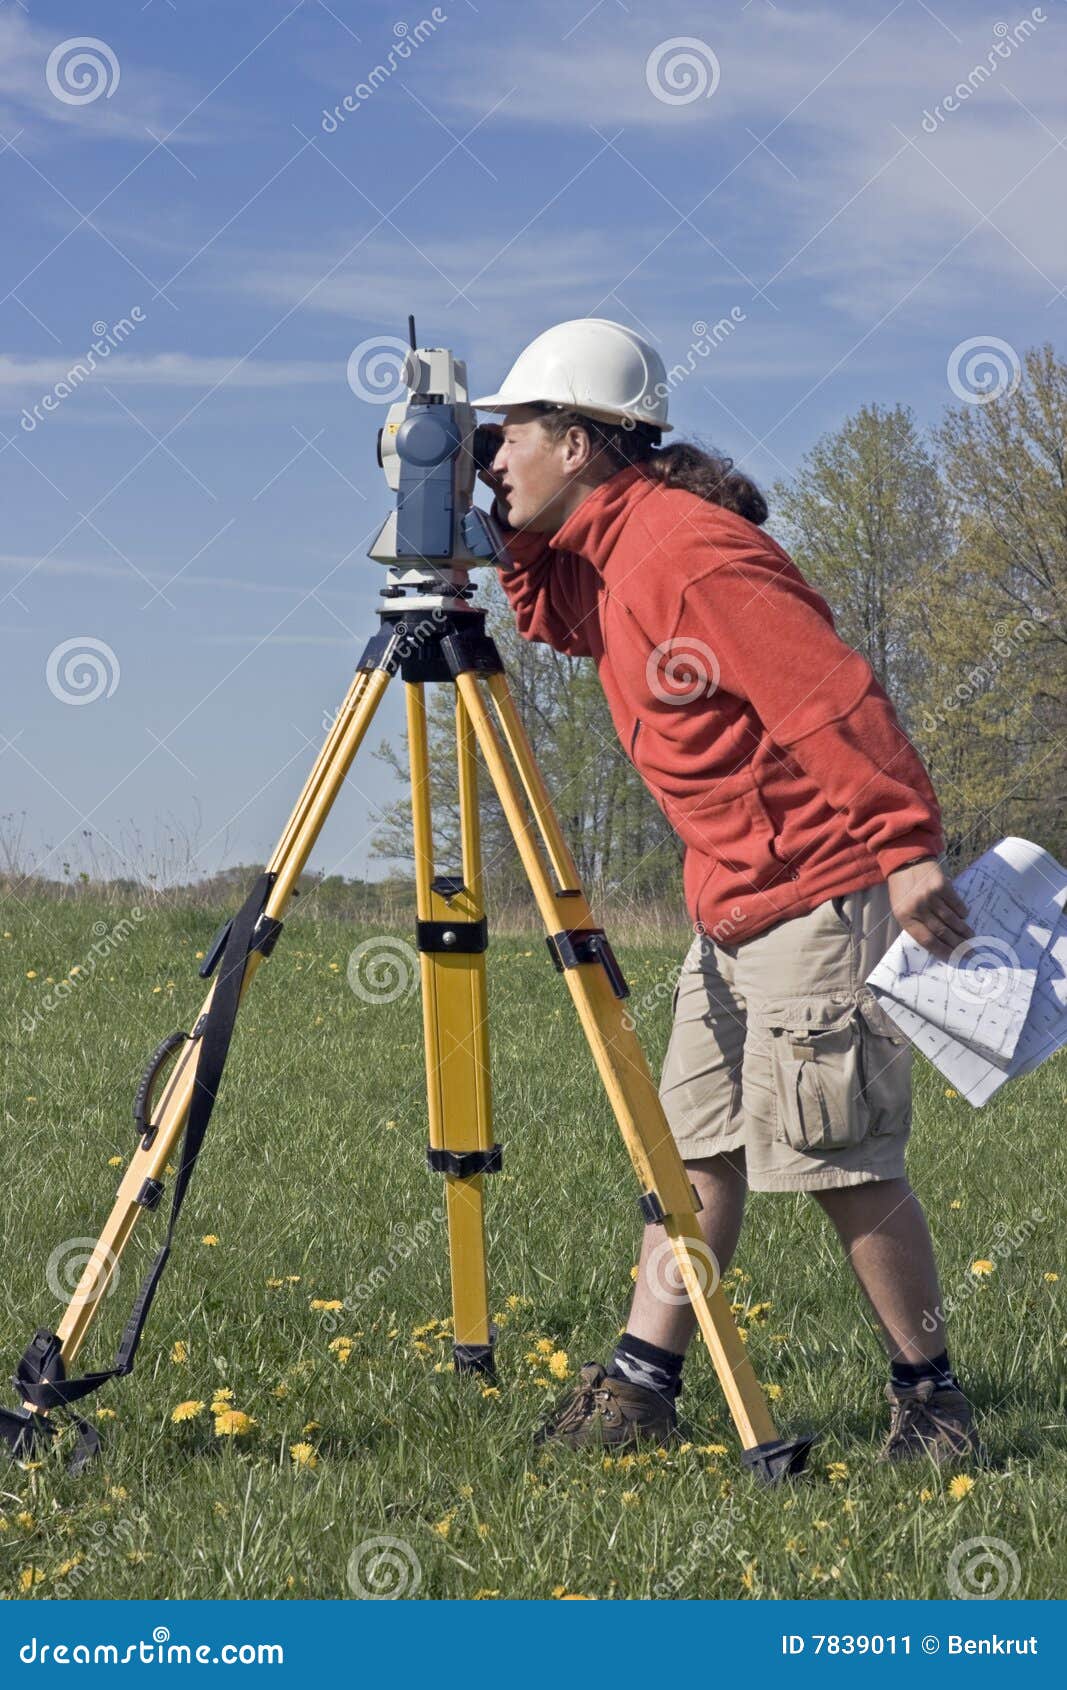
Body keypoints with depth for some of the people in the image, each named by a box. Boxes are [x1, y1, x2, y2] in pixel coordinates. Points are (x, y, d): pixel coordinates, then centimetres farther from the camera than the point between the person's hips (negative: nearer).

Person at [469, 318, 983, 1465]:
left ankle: (930, 1399, 8)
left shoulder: (691, 553, -20)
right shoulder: (602, 559, 10)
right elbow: (552, 623, 31)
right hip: (731, 904, 10)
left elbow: (835, 699, -24)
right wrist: (516, 542, 12)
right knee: (696, 1142, 9)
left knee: (841, 1158, -5)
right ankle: (639, 1389, 13)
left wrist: (907, 851, -26)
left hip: (821, 891, -10)